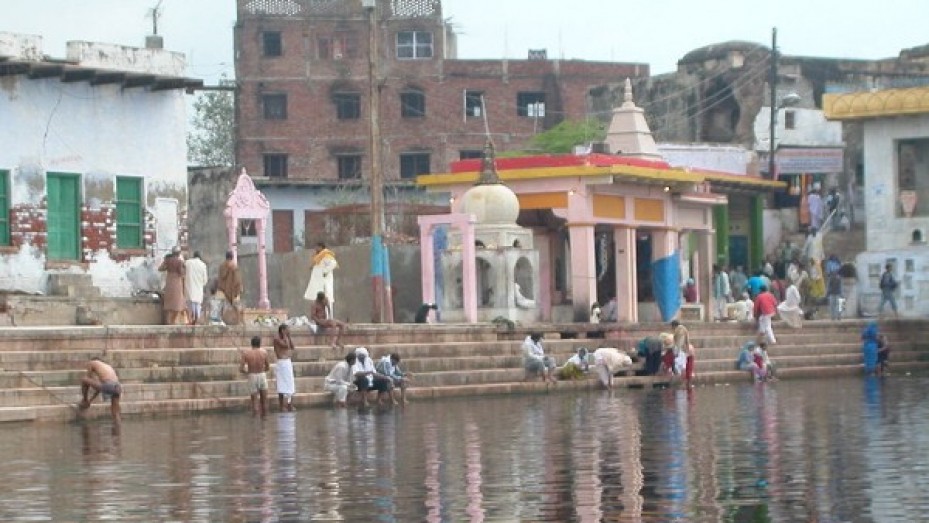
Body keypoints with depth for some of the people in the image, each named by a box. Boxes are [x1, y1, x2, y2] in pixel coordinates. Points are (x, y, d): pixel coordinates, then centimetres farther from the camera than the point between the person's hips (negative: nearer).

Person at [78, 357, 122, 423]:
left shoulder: (92, 362, 21)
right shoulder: (108, 366, 37)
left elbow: (88, 379, 21)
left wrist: (84, 399, 30)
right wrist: (90, 400, 46)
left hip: (107, 385, -6)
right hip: (117, 387, 6)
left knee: (83, 380, 12)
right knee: (115, 413, 14)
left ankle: (84, 402, 26)